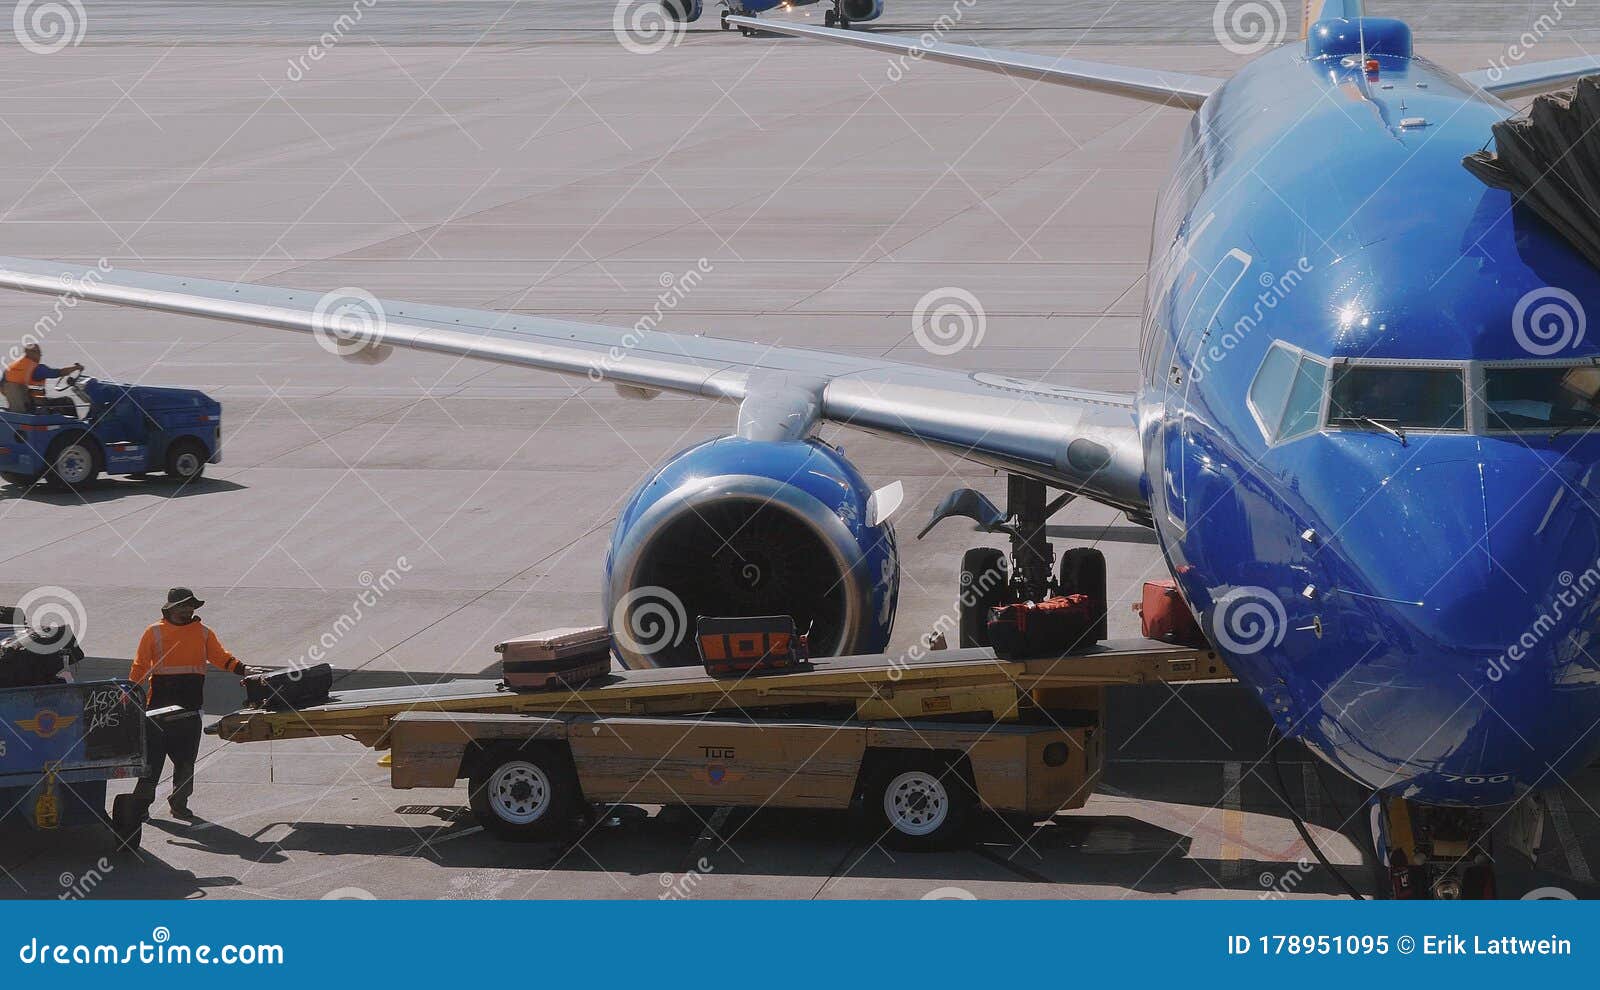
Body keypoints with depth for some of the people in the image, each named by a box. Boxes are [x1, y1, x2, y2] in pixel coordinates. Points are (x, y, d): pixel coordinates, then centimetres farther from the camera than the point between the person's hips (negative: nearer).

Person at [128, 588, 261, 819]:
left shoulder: (202, 633, 10)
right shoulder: (154, 633, 2)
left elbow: (221, 657, 5)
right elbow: (140, 667, 3)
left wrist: (241, 669, -10)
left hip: (190, 708, 2)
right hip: (160, 705, -2)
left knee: (186, 757, 5)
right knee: (153, 756, 1)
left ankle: (180, 802, 15)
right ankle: (141, 802, 10)